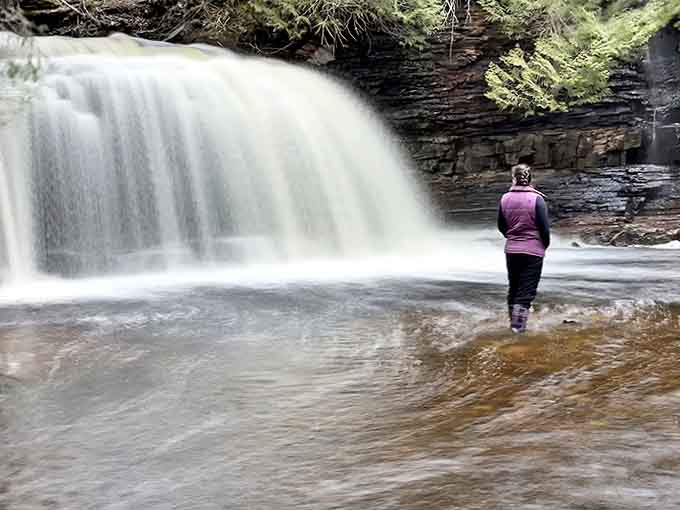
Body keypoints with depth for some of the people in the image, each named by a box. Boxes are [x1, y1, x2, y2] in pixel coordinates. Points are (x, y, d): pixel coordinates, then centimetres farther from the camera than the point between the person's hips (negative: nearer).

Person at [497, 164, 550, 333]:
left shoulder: (505, 199, -1)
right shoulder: (536, 199, -12)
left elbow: (501, 226, 7)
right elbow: (544, 227, -10)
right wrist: (545, 244, 8)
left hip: (511, 250, 4)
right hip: (533, 250, -4)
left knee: (513, 287, 16)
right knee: (527, 289, 2)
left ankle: (514, 320, 25)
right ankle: (519, 324, -2)